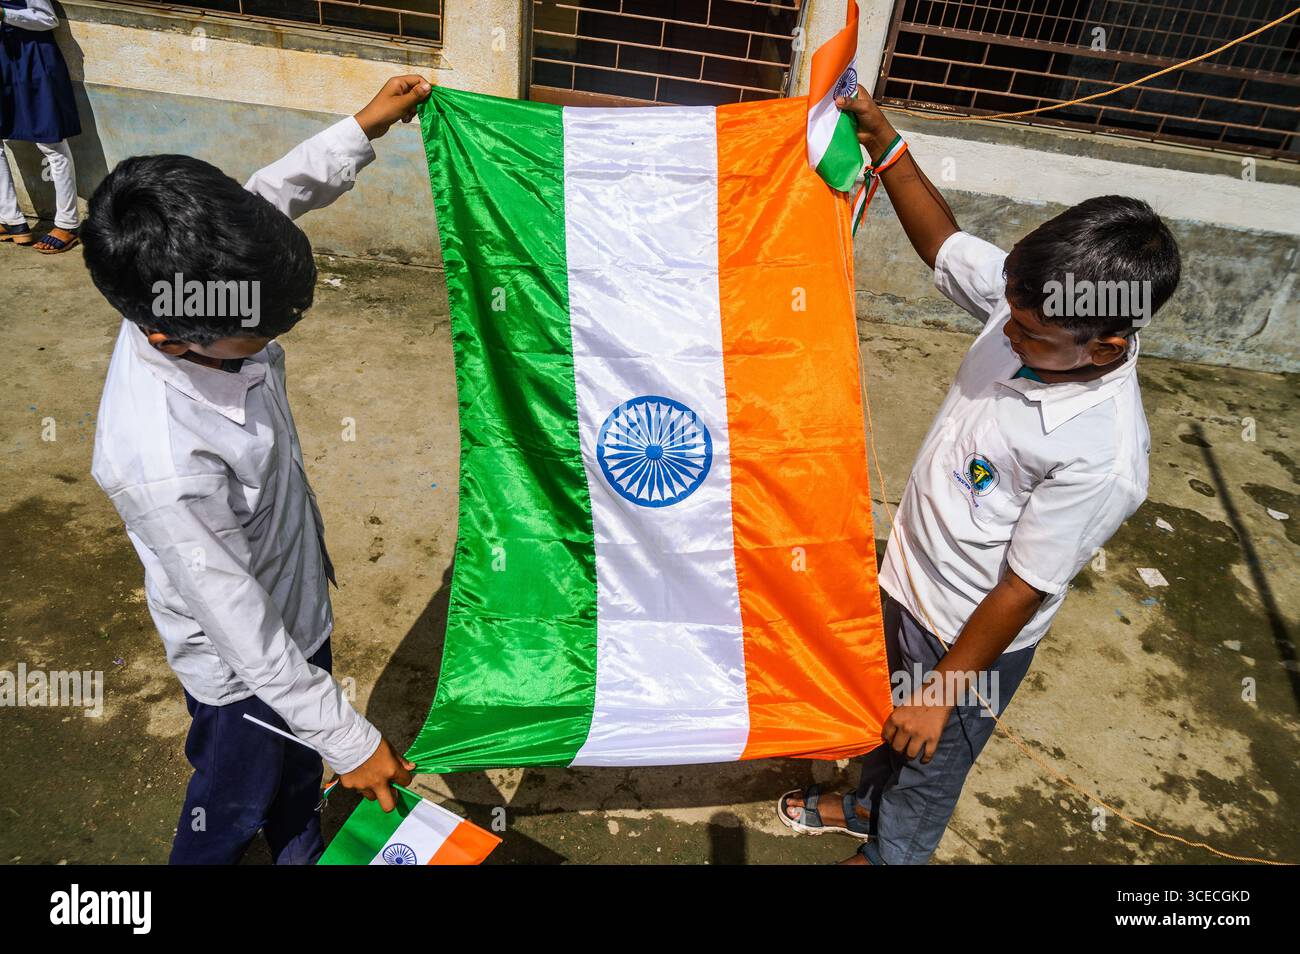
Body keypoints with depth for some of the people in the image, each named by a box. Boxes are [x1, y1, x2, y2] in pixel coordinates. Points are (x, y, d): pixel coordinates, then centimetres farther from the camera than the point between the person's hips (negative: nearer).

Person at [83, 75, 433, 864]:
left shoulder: (181, 302, -20)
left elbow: (274, 194, 1)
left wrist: (365, 128, 4)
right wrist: (350, 739, -22)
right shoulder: (161, 463, -41)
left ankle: (302, 851, 62)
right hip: (243, 667, -7)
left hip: (300, 599, 7)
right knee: (234, 805, 24)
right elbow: (241, 629, -31)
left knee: (300, 761, 33)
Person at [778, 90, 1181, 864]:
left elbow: (1022, 593, -26)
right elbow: (944, 243, 1)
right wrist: (885, 142, -8)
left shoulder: (1101, 457, -35)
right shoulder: (1032, 299, -17)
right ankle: (866, 806, 62)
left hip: (971, 637, -7)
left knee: (927, 765, 22)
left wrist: (944, 689, -15)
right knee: (888, 717, 32)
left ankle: (887, 852, 52)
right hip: (908, 583, 7)